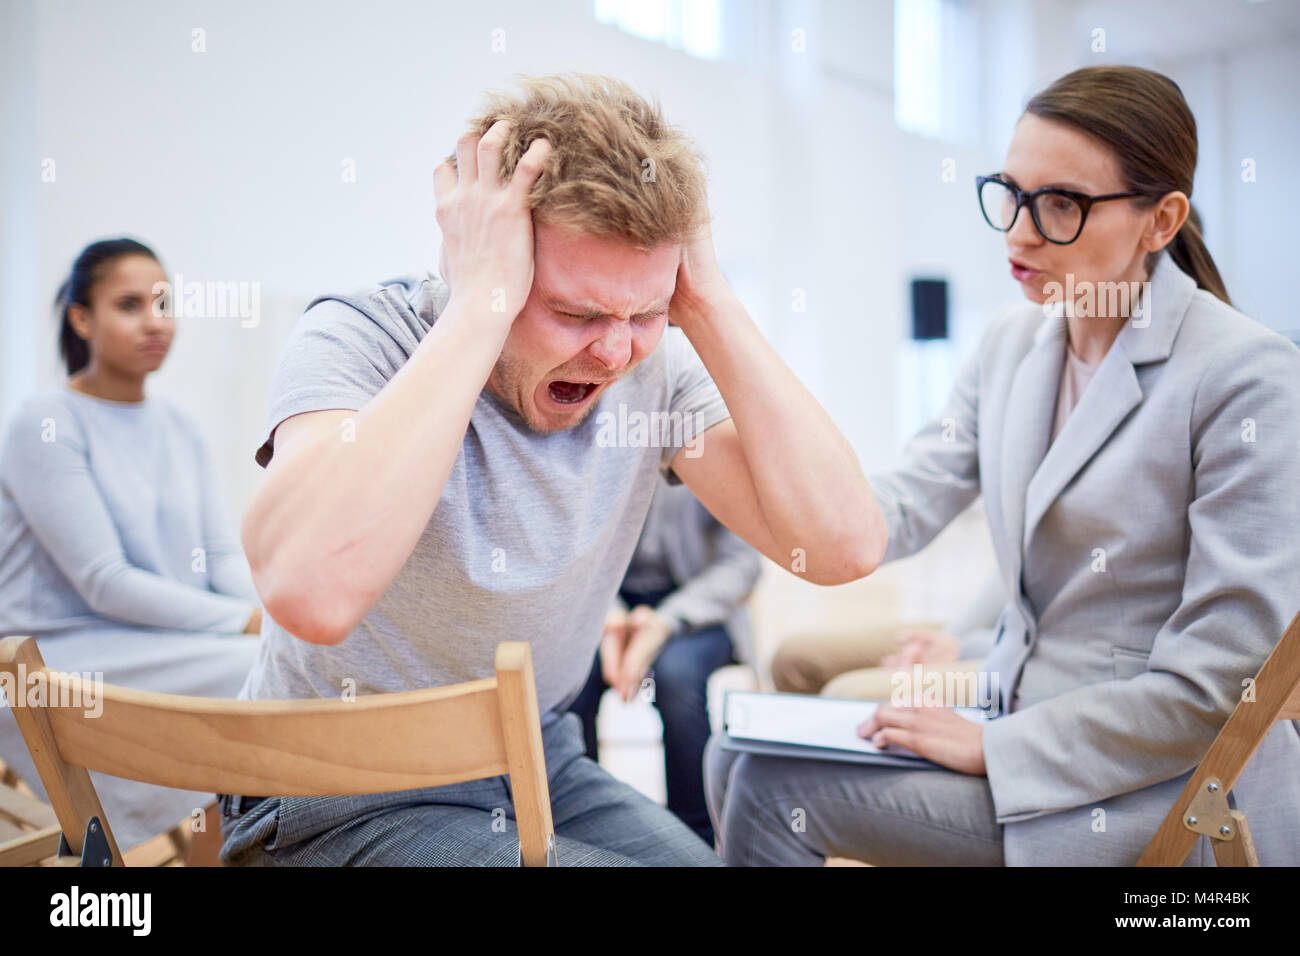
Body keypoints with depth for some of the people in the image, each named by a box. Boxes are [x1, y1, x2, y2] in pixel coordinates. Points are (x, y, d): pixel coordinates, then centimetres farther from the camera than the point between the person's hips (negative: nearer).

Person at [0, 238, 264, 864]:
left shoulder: (180, 429, 13)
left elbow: (224, 554, 6)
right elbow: (105, 583, -16)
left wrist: (275, 619, -15)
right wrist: (244, 623, -21)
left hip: (171, 642, 6)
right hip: (65, 656, -6)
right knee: (256, 675, -29)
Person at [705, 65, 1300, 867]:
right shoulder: (1012, 348, 6)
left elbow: (1215, 684, -18)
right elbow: (900, 512, -5)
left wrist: (992, 748, -18)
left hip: (1172, 790, -7)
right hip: (1024, 722, 7)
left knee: (775, 786, -16)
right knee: (737, 756, -1)